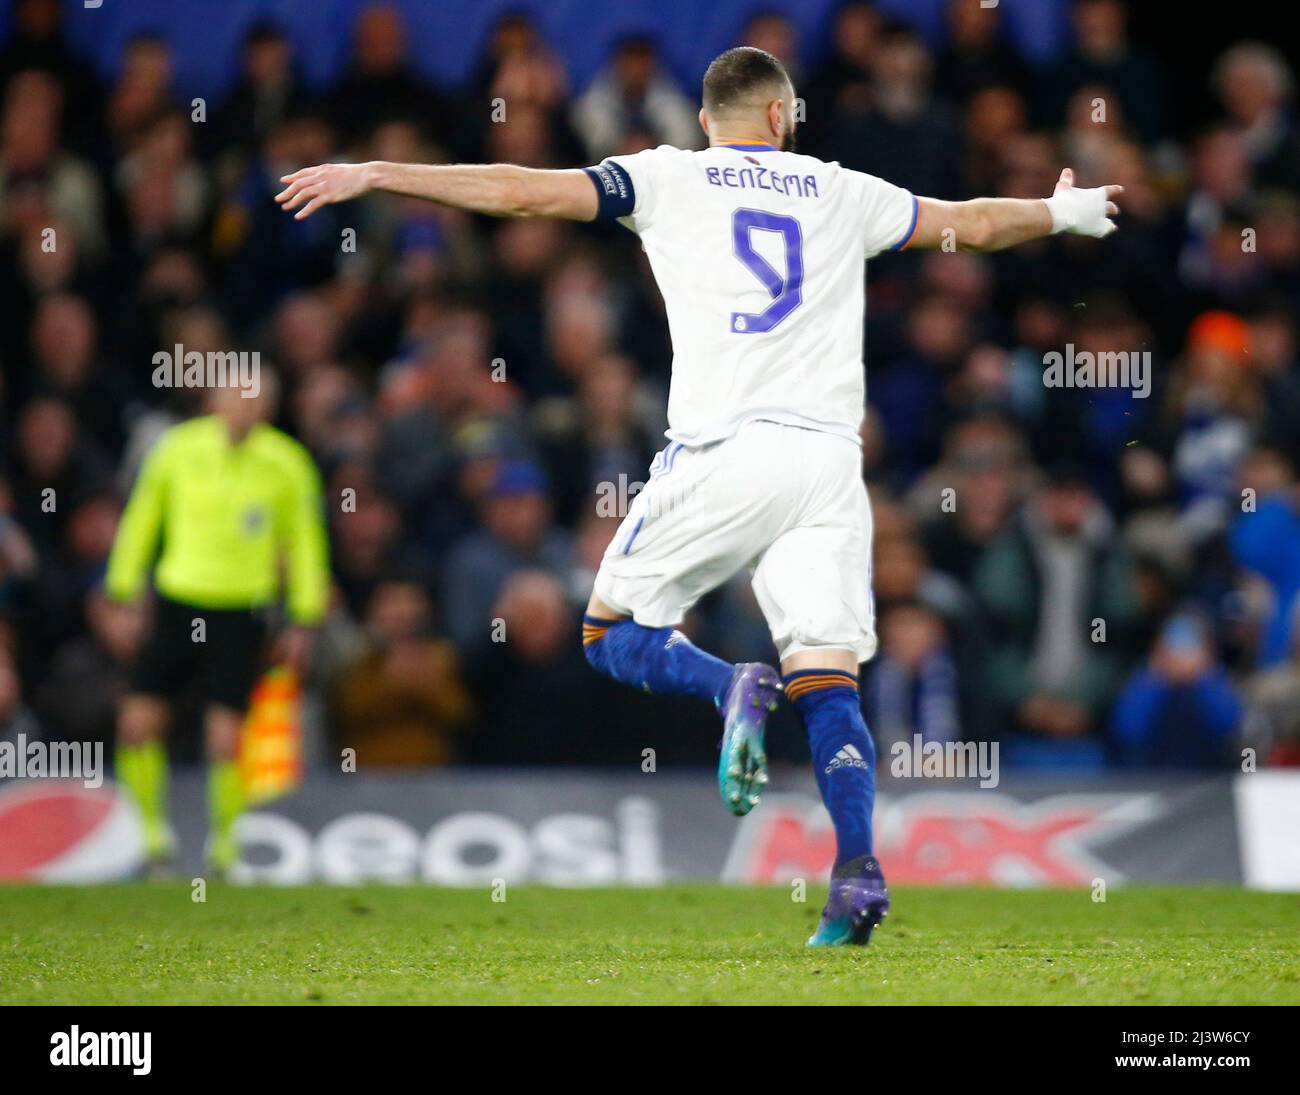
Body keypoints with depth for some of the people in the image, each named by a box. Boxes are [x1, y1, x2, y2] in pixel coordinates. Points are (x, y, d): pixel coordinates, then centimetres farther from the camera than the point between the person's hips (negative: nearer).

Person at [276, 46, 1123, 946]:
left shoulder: (668, 179, 9)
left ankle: (732, 687, -18)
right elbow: (973, 224, 27)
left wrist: (371, 177, 7)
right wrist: (1067, 212, 48)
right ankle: (858, 870, -18)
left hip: (720, 452, -3)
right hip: (827, 457, 3)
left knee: (613, 632, 12)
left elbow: (526, 192, 2)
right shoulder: (842, 193, 17)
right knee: (828, 680, 2)